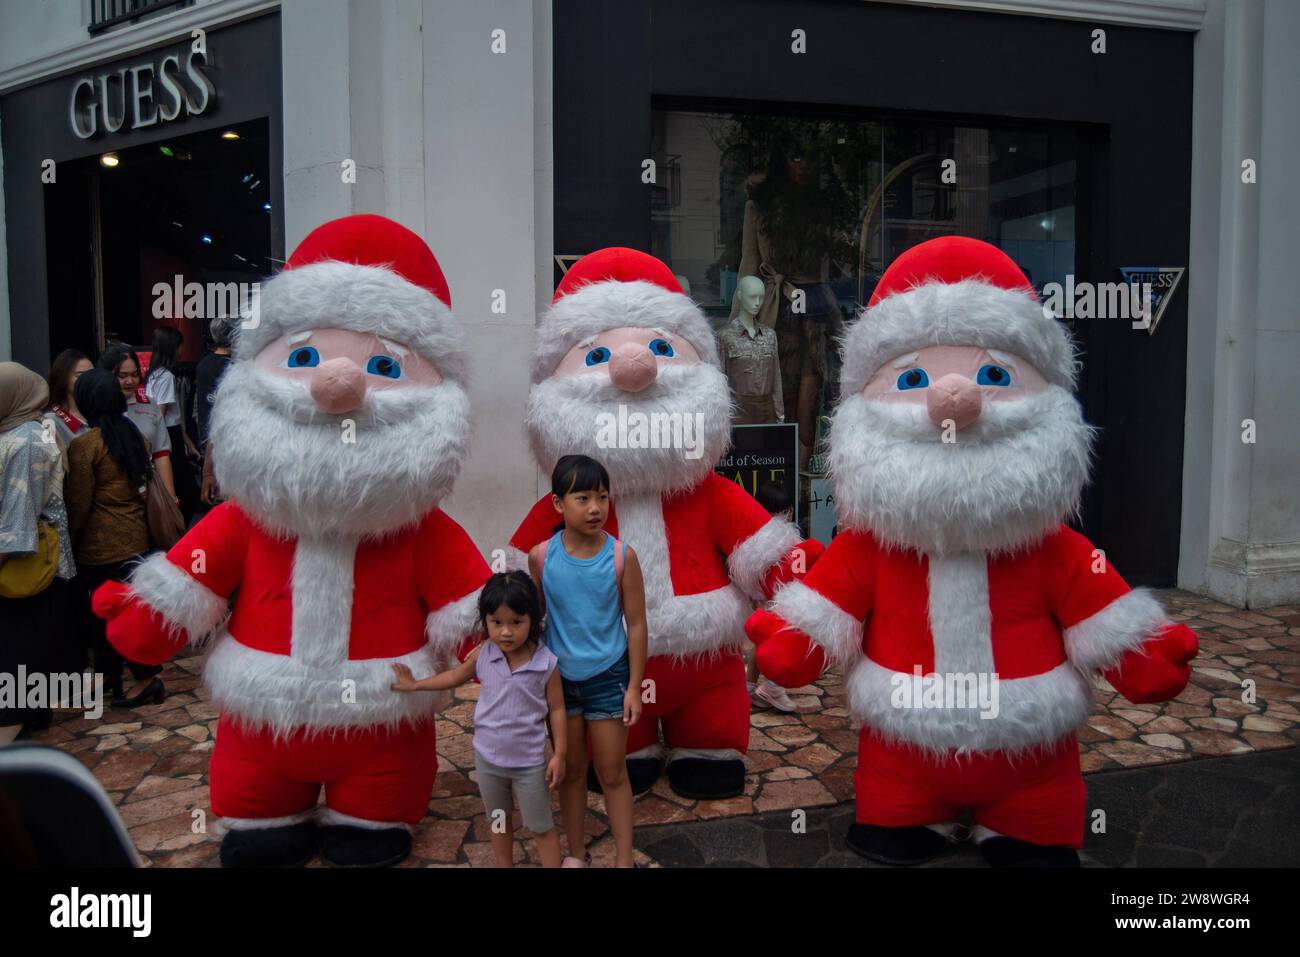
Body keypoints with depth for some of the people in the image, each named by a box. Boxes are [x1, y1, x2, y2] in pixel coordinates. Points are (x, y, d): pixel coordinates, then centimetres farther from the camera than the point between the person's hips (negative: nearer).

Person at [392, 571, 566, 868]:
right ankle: (504, 866, 45)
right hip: (487, 757, 4)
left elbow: (556, 709, -10)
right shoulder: (482, 655, -12)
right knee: (498, 822, 24)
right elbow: (455, 677, 9)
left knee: (542, 827, 13)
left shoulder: (546, 663, -20)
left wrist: (560, 754, -8)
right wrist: (415, 685, 13)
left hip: (530, 761, -4)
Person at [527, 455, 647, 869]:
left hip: (608, 677, -2)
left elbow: (636, 624, -8)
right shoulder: (540, 556, -12)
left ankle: (625, 860, 25)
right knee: (571, 771, 18)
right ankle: (576, 853, 37)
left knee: (612, 773, 10)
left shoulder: (621, 556, -16)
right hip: (559, 677, 2)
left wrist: (634, 687, -7)